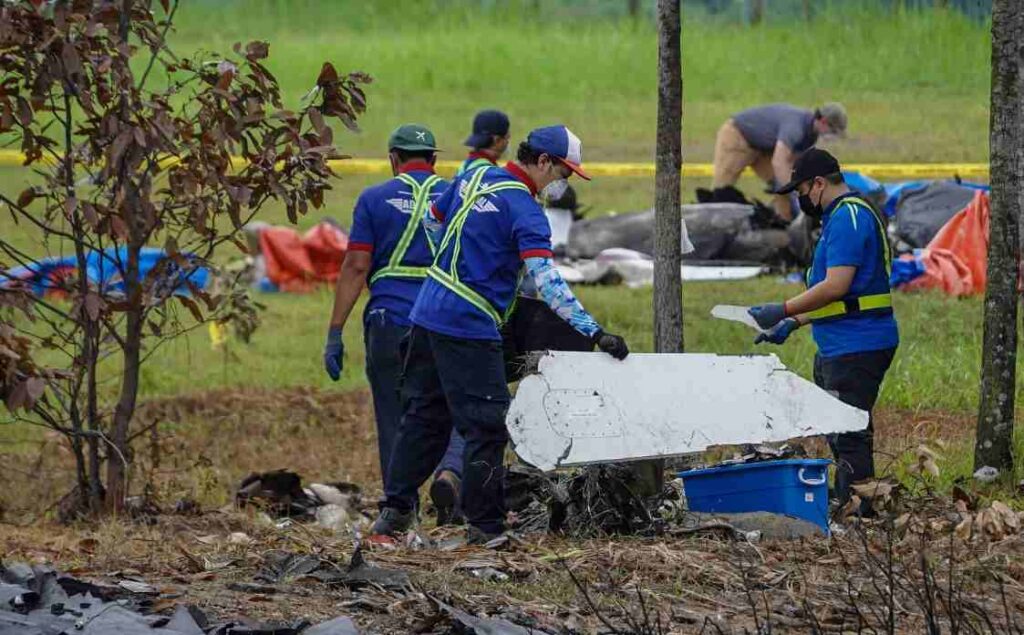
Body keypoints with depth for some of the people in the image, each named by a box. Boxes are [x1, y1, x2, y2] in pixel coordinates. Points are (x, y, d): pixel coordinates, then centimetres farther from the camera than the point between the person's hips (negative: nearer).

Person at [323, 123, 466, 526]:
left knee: (395, 422, 8)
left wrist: (335, 333, -1)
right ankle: (449, 471, -22)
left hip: (389, 323, 0)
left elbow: (356, 267, -2)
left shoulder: (374, 200, 4)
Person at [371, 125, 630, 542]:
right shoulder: (524, 210, -15)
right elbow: (546, 281, -24)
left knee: (424, 415, 16)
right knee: (487, 427, -3)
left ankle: (395, 510, 18)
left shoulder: (475, 178, 9)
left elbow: (435, 221, 24)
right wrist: (593, 332, -27)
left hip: (428, 316, 9)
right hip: (469, 328, -9)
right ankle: (484, 526, -1)